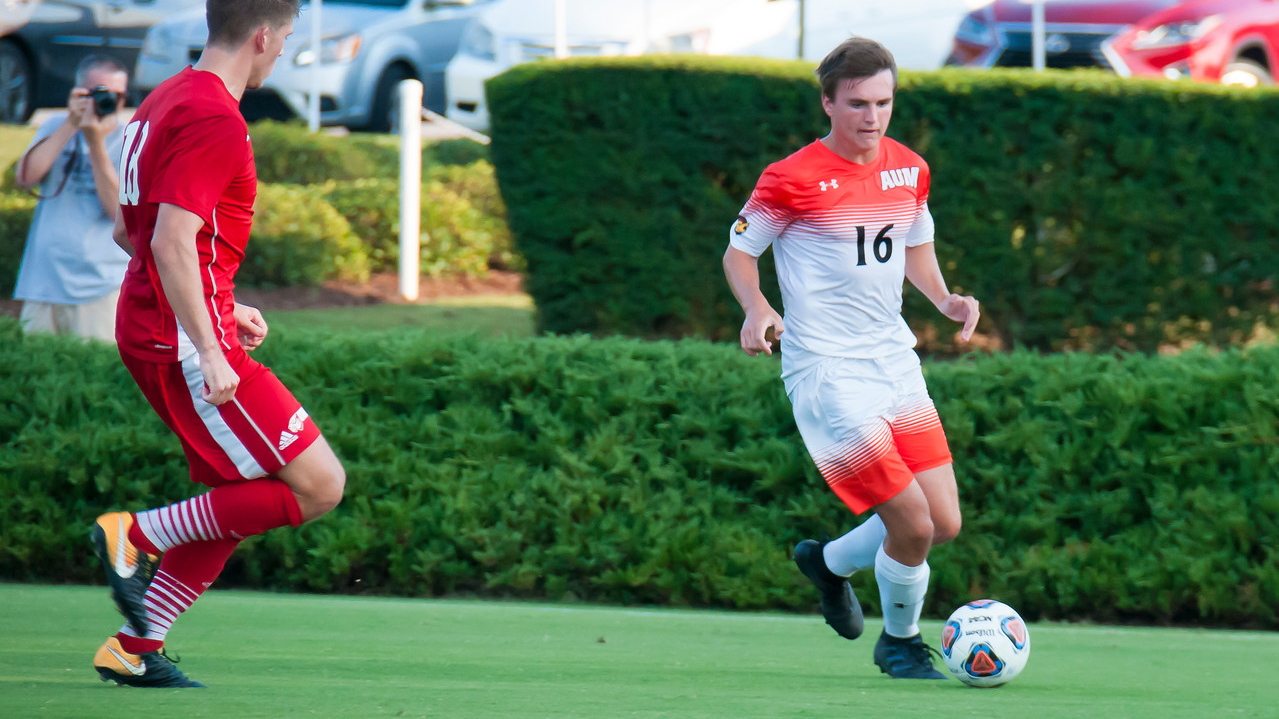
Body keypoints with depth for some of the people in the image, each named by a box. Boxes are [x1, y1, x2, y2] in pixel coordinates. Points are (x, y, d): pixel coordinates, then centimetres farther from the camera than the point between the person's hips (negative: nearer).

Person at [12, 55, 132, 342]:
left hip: (101, 288, -3)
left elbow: (120, 210, -11)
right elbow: (25, 176, -6)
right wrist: (71, 126, -11)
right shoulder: (56, 128, 11)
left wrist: (96, 143, -16)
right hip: (43, 284, 3)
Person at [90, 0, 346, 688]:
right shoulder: (214, 120, -15)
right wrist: (209, 350, -23)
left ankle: (135, 648, 11)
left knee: (242, 501, 13)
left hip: (150, 331, 10)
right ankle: (136, 536, -6)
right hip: (184, 342, -10)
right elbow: (172, 243, -23)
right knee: (318, 485, -9)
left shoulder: (165, 102, 16)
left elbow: (126, 230, 23)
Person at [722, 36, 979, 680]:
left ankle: (829, 562, 30)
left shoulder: (909, 170, 7)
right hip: (826, 372, -7)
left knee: (944, 524, 2)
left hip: (895, 362, 7)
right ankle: (900, 641, 16)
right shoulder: (793, 179, -11)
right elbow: (739, 252, -1)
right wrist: (757, 311, -20)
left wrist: (945, 300, 5)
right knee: (913, 527, -12)